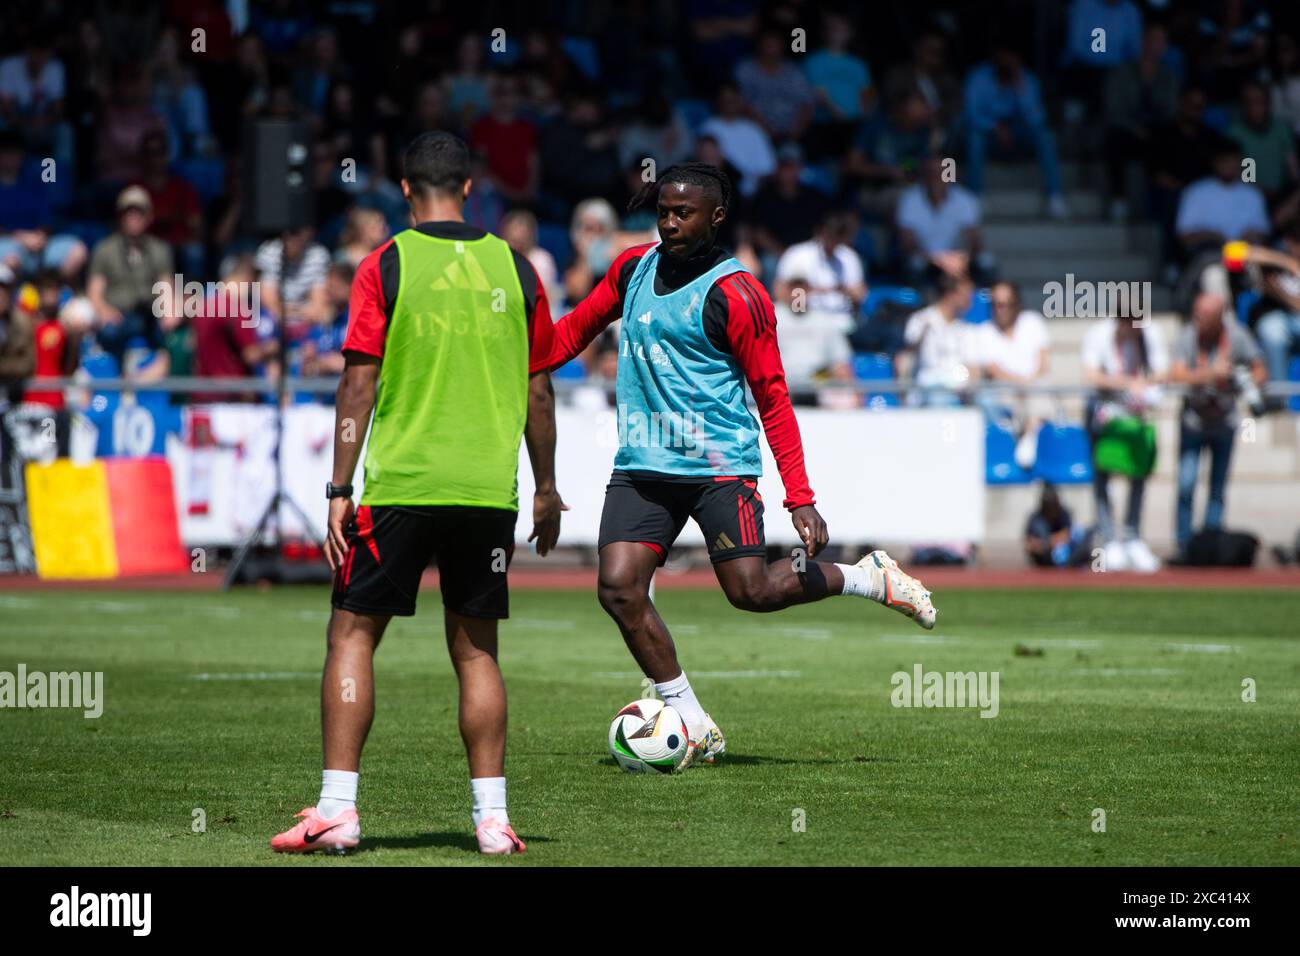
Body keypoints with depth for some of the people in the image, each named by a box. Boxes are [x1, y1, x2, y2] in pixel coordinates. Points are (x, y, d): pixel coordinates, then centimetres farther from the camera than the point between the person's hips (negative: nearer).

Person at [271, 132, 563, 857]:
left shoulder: (386, 266, -3)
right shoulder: (514, 268, 6)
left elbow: (360, 384, -6)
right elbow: (538, 393, 9)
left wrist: (340, 490, -3)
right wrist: (546, 487, 19)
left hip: (400, 486, -3)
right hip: (489, 491, 3)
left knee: (354, 633, 5)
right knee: (476, 648, 10)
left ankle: (338, 809, -2)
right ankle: (492, 817, 6)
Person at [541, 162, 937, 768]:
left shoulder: (733, 295, -9)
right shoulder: (634, 269, 9)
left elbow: (772, 396, -8)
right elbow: (577, 328, 26)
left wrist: (800, 499, -12)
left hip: (718, 466, -5)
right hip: (642, 464, 5)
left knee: (751, 591, -12)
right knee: (618, 588, -10)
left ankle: (871, 578, 15)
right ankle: (693, 726, 2)